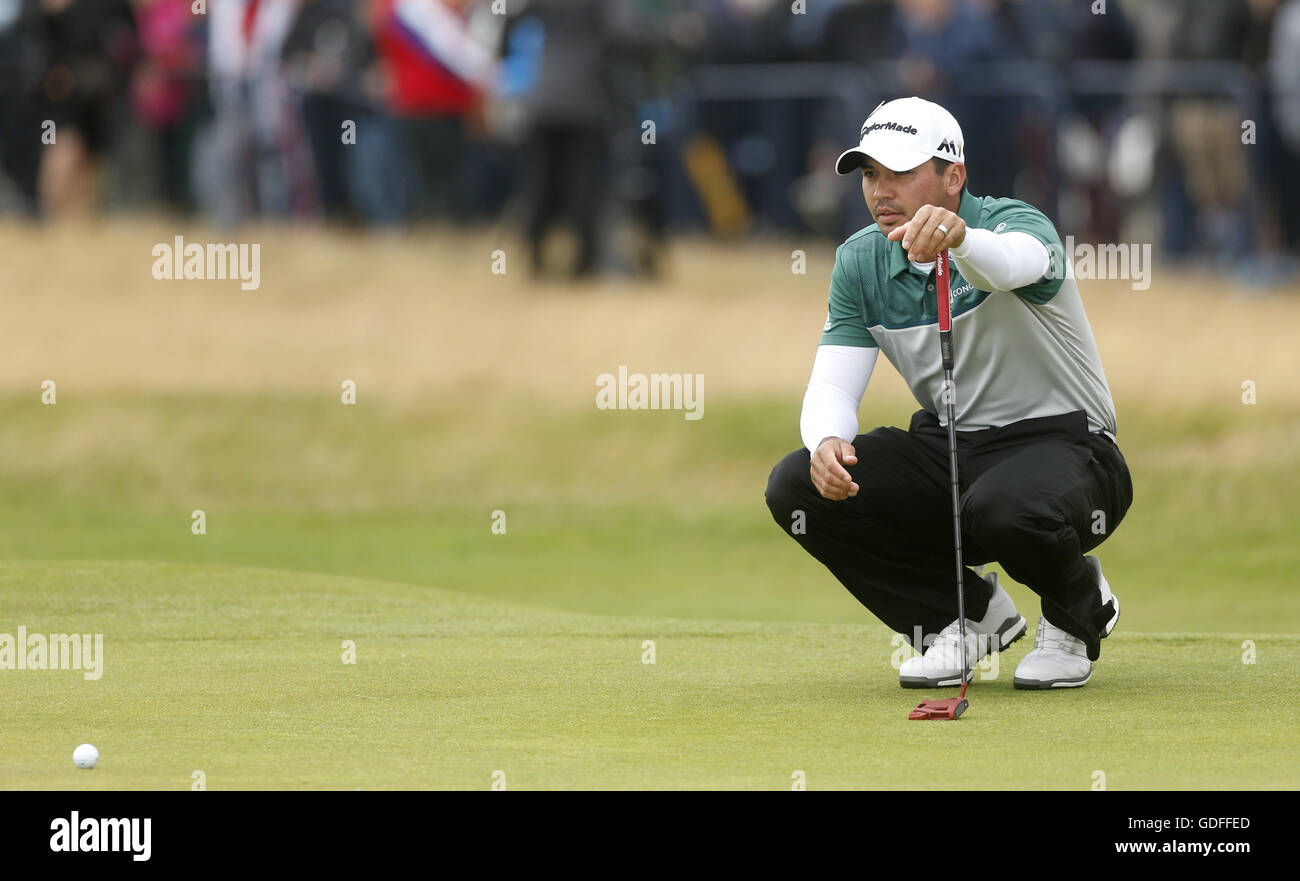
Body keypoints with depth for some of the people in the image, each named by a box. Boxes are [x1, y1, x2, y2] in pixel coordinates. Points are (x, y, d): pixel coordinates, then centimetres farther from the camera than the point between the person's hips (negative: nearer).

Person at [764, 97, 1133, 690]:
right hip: (947, 447, 6)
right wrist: (827, 442, -32)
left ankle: (1078, 609, -1)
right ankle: (967, 613, 3)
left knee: (1003, 510, -41)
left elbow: (1014, 262, -45)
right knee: (796, 486, -16)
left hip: (1058, 440, -6)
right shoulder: (860, 262, 0)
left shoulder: (1018, 224, -18)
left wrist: (959, 238, -69)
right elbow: (833, 382, -7)